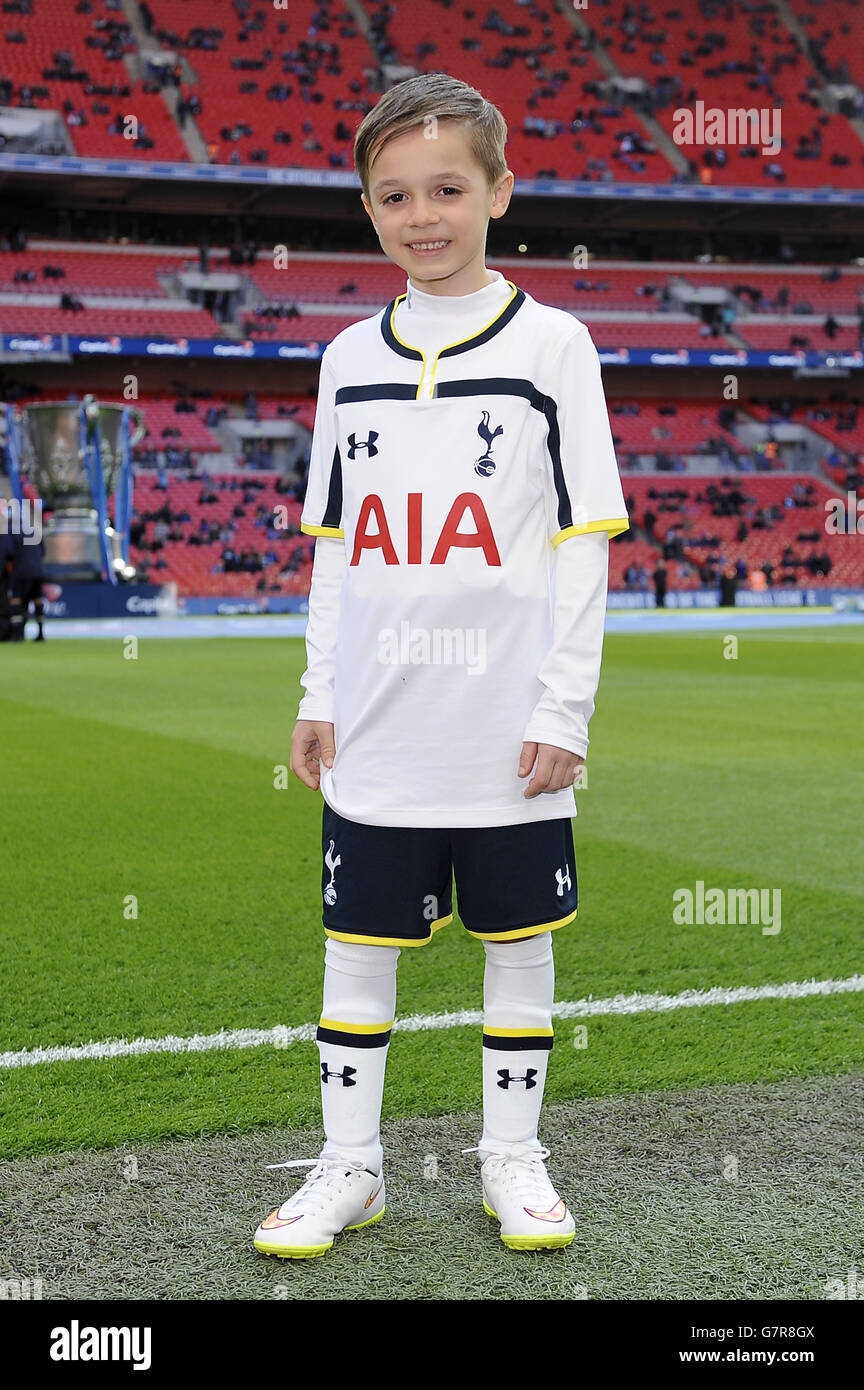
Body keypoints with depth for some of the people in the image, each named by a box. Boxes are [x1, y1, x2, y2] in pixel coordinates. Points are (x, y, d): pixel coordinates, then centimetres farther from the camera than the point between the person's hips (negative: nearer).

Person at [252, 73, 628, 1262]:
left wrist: (565, 708, -8)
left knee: (518, 941, 8)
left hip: (509, 735, -3)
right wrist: (319, 696, 7)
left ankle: (513, 1155, 25)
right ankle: (349, 1165, 22)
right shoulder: (350, 359, 8)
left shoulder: (551, 343, -2)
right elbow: (335, 548, 13)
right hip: (376, 732, 3)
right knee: (359, 943, 8)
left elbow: (584, 541, -3)